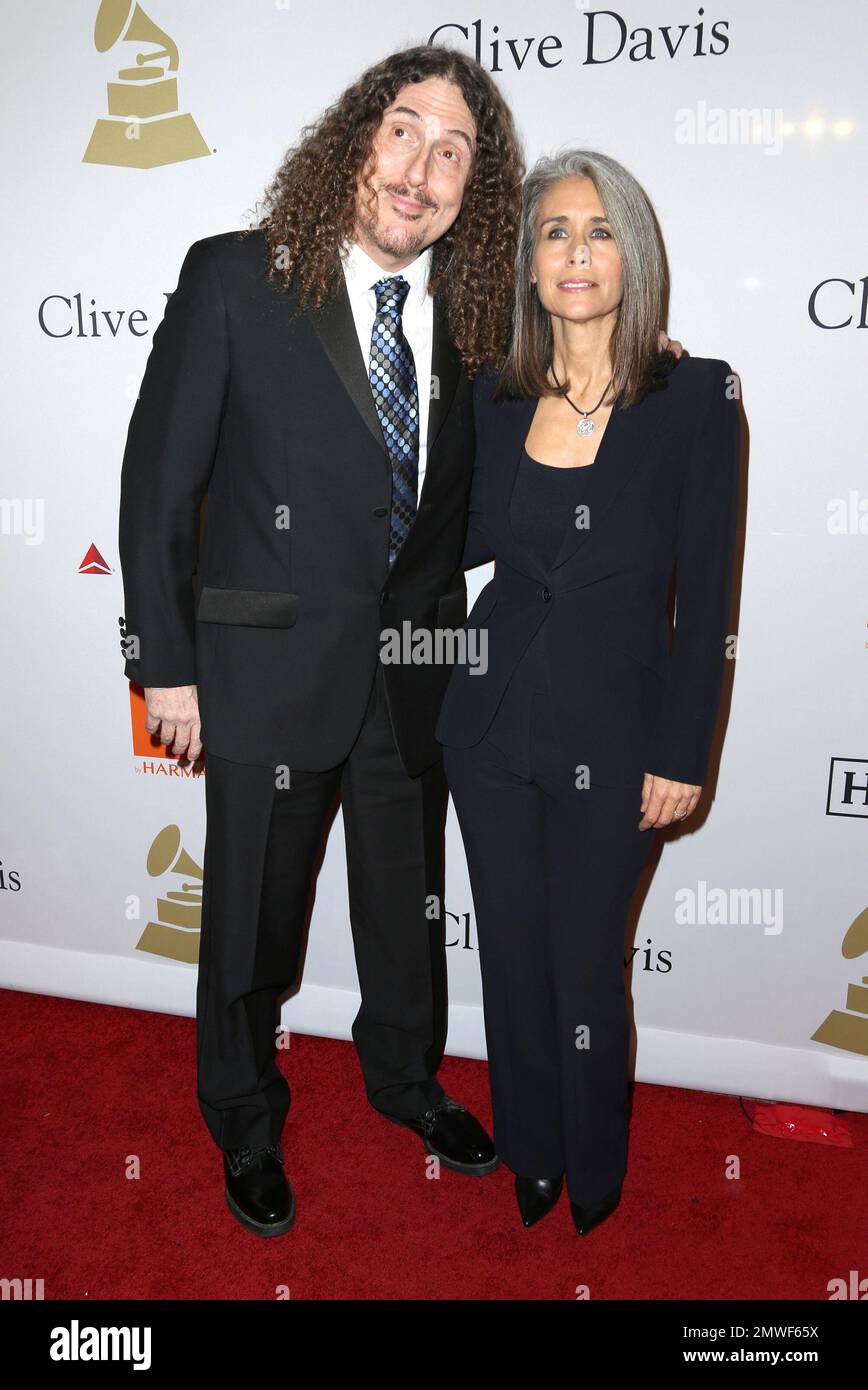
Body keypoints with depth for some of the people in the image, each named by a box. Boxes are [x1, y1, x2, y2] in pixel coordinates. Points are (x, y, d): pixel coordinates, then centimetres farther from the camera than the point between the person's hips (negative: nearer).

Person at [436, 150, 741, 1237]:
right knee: (512, 957, 17)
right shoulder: (497, 397, 3)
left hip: (610, 736, -3)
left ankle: (593, 1177, 39)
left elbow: (705, 596, -7)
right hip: (493, 723, 4)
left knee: (586, 972, 10)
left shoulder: (695, 395, -8)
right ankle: (528, 1156, 42)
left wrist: (682, 753, -8)